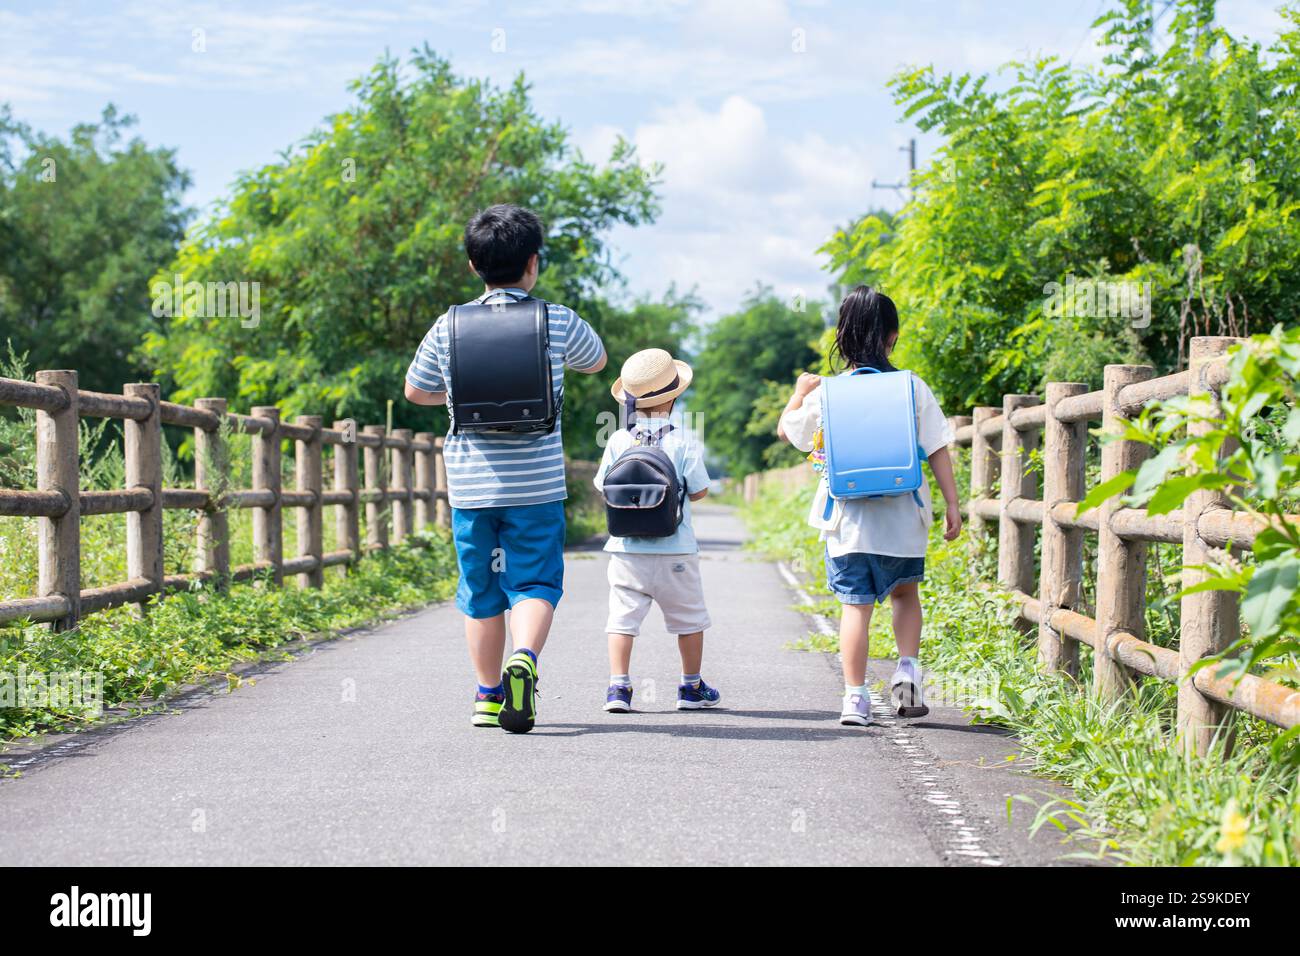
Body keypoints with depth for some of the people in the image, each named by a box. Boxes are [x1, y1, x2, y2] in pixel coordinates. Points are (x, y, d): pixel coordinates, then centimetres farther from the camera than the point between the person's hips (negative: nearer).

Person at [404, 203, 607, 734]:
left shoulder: (448, 327, 0)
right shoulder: (558, 322, -4)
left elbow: (416, 391, 13)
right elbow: (596, 361, 17)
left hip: (470, 484, 2)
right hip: (536, 484, -2)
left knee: (481, 590, 12)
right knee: (535, 583, 2)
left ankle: (488, 694, 19)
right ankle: (524, 660, -25)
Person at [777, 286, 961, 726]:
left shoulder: (827, 393, -4)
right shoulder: (913, 388, -4)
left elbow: (787, 430, 11)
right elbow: (938, 451, -3)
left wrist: (800, 391, 28)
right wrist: (952, 504, 2)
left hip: (849, 519, -1)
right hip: (903, 516, 1)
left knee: (855, 605, 4)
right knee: (905, 593, 22)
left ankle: (855, 696, 2)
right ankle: (908, 666, 4)